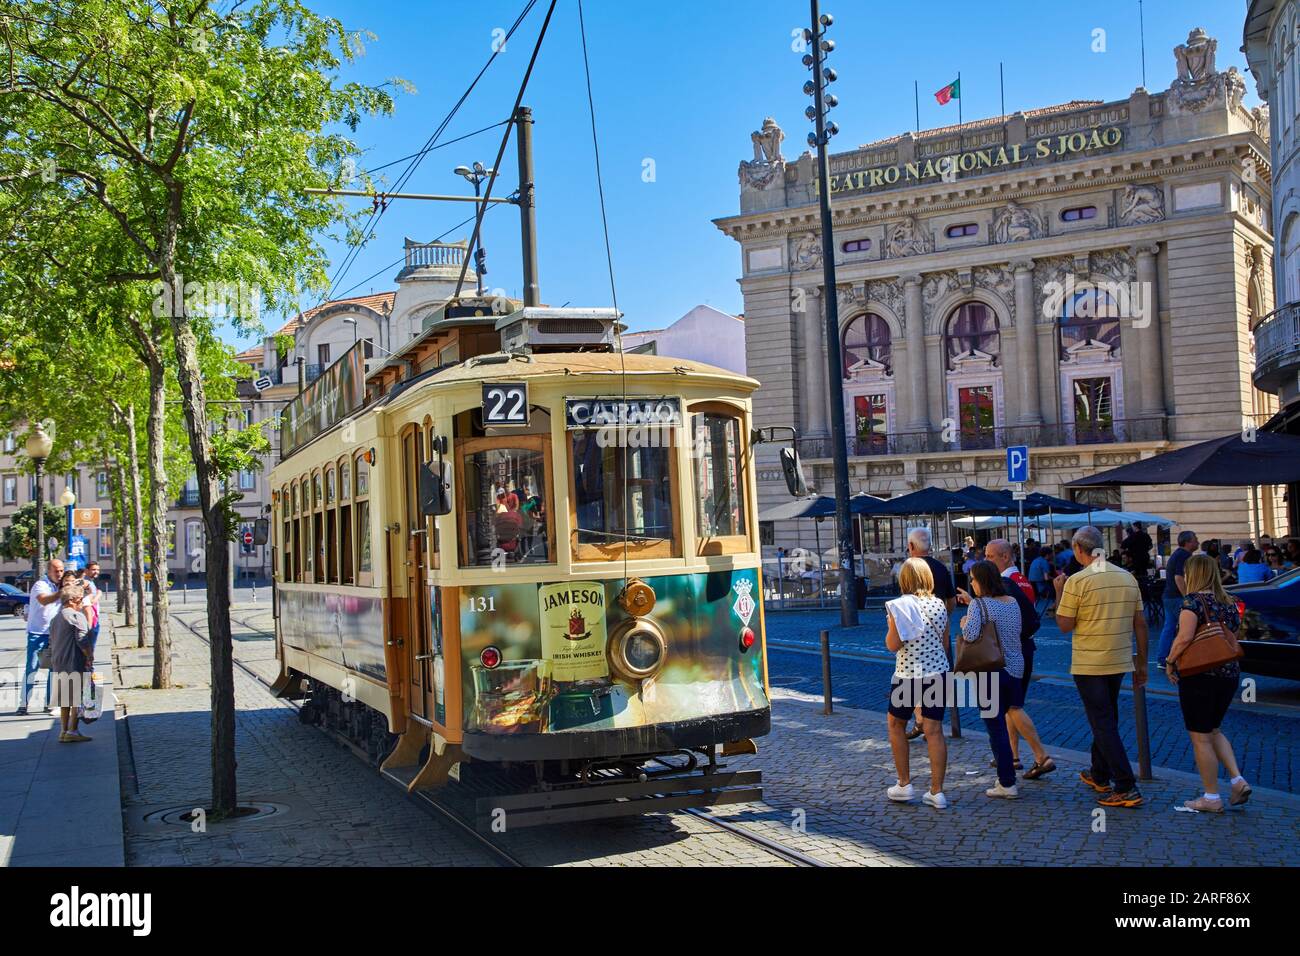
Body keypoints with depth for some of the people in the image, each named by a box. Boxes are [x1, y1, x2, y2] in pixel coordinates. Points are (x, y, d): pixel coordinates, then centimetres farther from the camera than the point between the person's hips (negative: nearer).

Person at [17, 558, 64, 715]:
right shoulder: (40, 585, -11)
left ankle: (50, 703, 13)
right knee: (31, 668, -5)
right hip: (38, 633, -6)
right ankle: (23, 703, 0)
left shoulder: (59, 587, 10)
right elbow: (44, 600, -33)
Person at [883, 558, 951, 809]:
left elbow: (893, 645, -14)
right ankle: (937, 792, 6)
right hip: (937, 673, 4)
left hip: (908, 675, -4)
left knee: (896, 724, 16)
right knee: (934, 730, 5)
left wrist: (890, 624, 4)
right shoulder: (939, 605, 2)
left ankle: (904, 785, 17)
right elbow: (945, 643, 9)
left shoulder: (899, 606, -12)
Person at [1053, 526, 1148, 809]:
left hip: (1089, 664, -6)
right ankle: (1099, 775, 35)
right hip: (1120, 661, 6)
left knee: (1103, 724, -1)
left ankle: (1126, 788, -6)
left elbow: (1064, 626, -11)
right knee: (1107, 719, 21)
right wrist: (1142, 662, 14)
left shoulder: (1078, 581, -15)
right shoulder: (1128, 577, 4)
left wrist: (1059, 592, 1)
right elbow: (1141, 623, 7)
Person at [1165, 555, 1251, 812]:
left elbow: (1184, 638, -24)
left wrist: (1170, 662, -11)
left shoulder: (1193, 601, -14)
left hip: (1199, 676, -7)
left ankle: (1212, 798, 9)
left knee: (1200, 737, 3)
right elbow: (1236, 636, 17)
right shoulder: (1229, 603, 9)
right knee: (1213, 731, 23)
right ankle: (1238, 781, 10)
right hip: (1230, 674, 7)